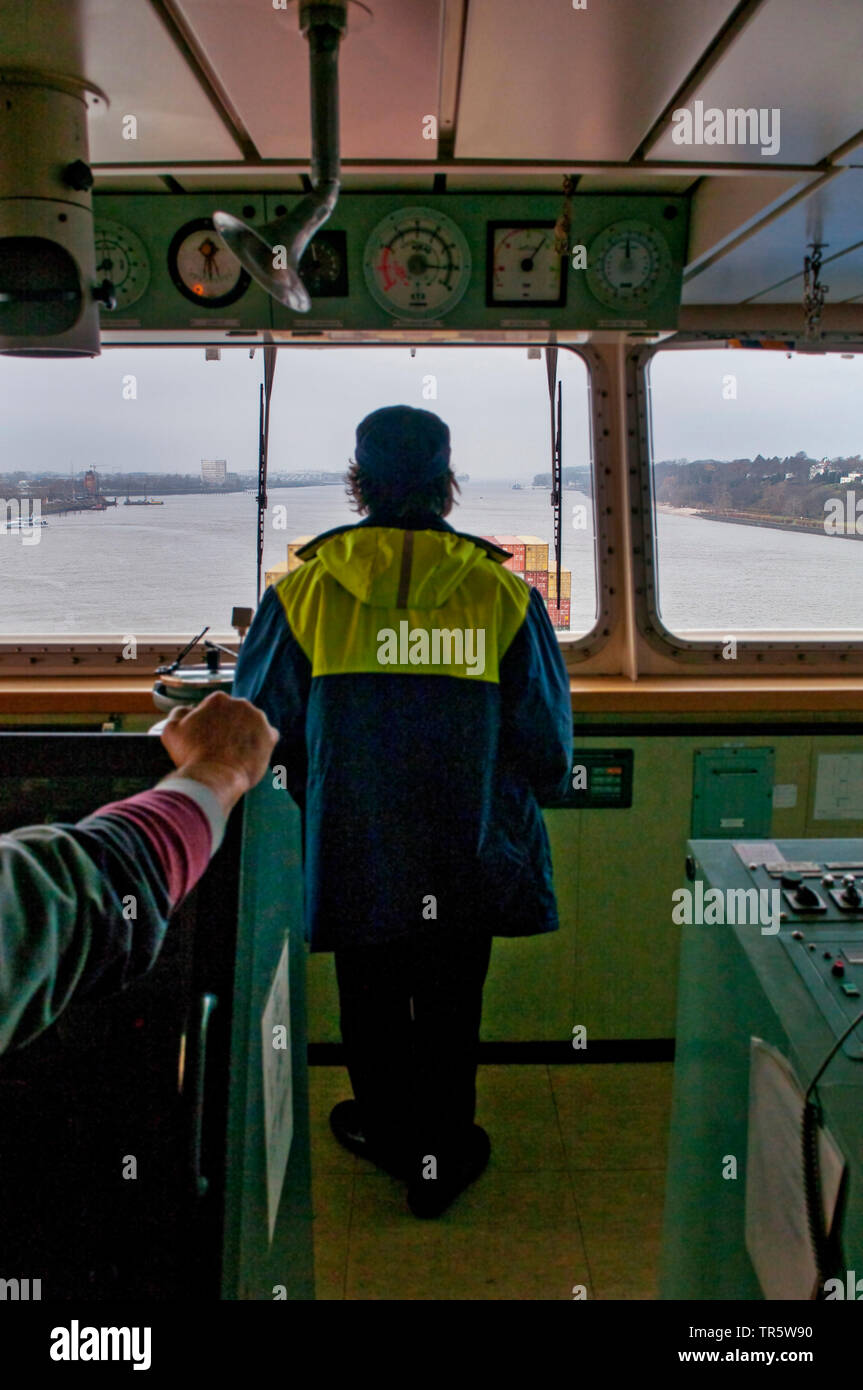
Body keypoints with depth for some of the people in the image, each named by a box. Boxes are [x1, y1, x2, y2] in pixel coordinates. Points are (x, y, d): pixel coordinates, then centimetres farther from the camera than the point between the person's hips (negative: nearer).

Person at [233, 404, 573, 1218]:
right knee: (451, 1001, 17)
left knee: (371, 998, 21)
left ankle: (388, 1129, 42)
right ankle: (441, 1156, 33)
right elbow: (547, 741, -2)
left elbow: (261, 726, -1)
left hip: (352, 846, 0)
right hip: (468, 851, 0)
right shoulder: (502, 593, -9)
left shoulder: (303, 590, -9)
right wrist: (527, 793, 19)